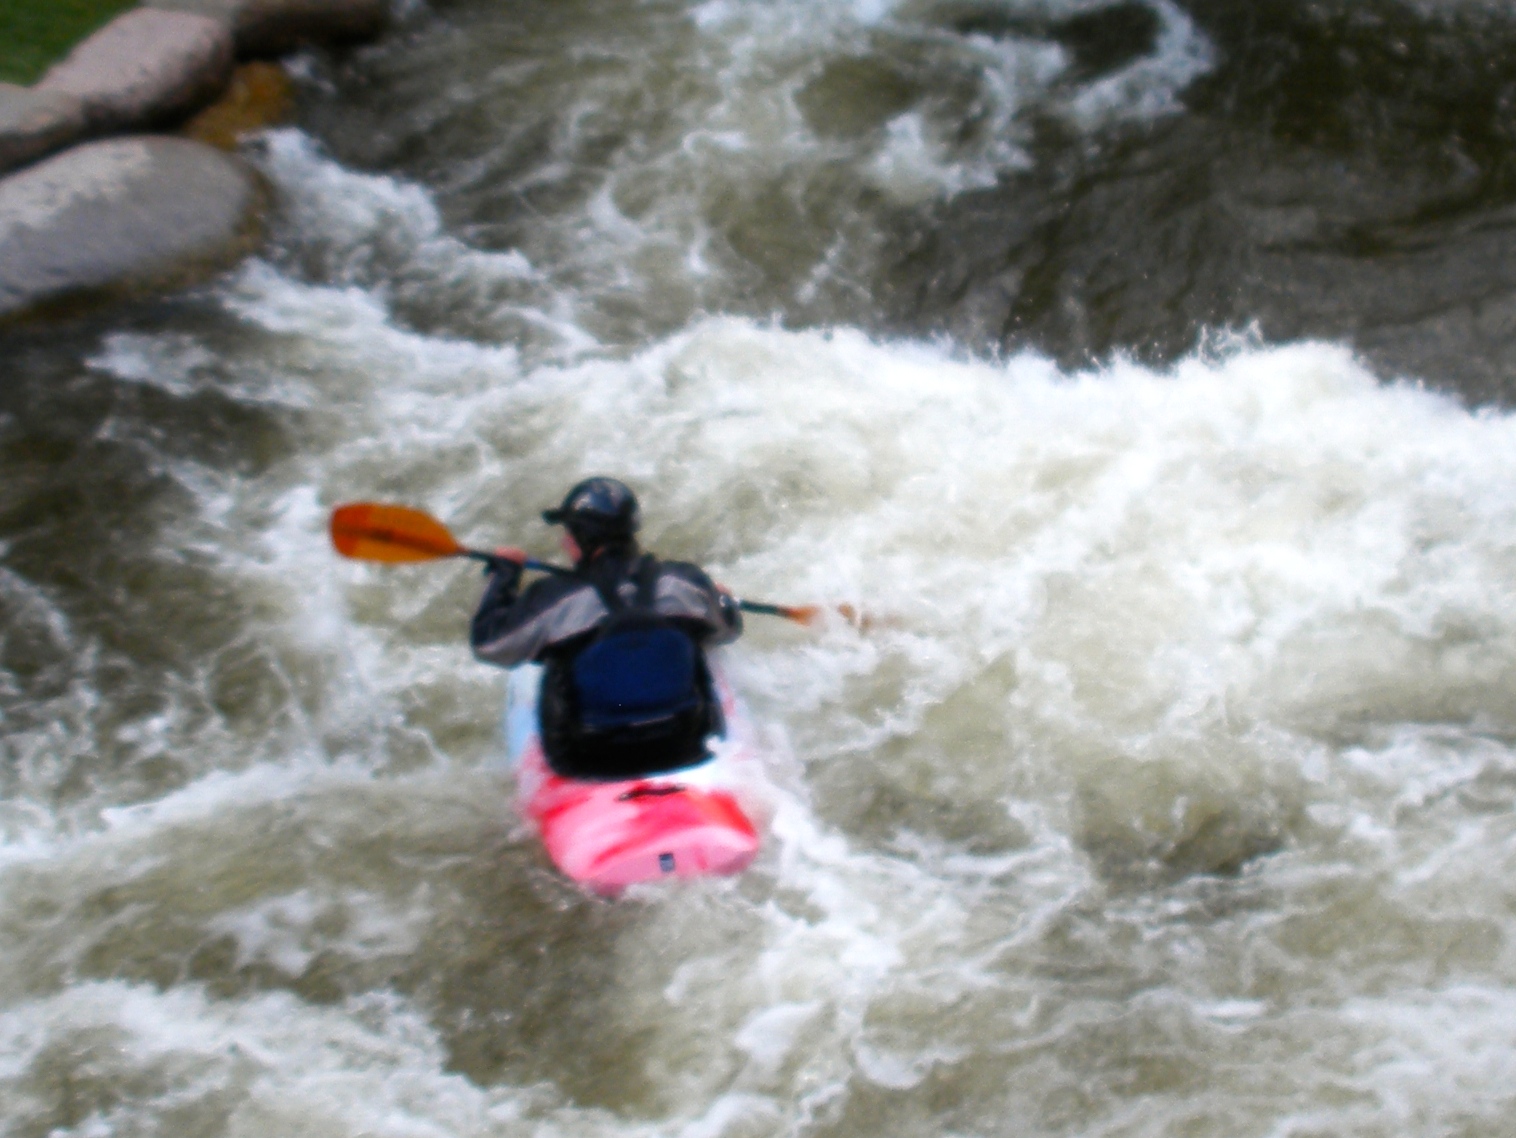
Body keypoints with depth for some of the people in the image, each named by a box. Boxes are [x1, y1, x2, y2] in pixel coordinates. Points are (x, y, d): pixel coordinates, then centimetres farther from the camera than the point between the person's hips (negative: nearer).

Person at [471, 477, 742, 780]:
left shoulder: (552, 598, -16)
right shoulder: (684, 582, -8)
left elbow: (486, 643, -1)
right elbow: (727, 627, 13)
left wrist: (503, 574, 15)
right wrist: (720, 597, 37)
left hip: (586, 765, -2)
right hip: (685, 752, 2)